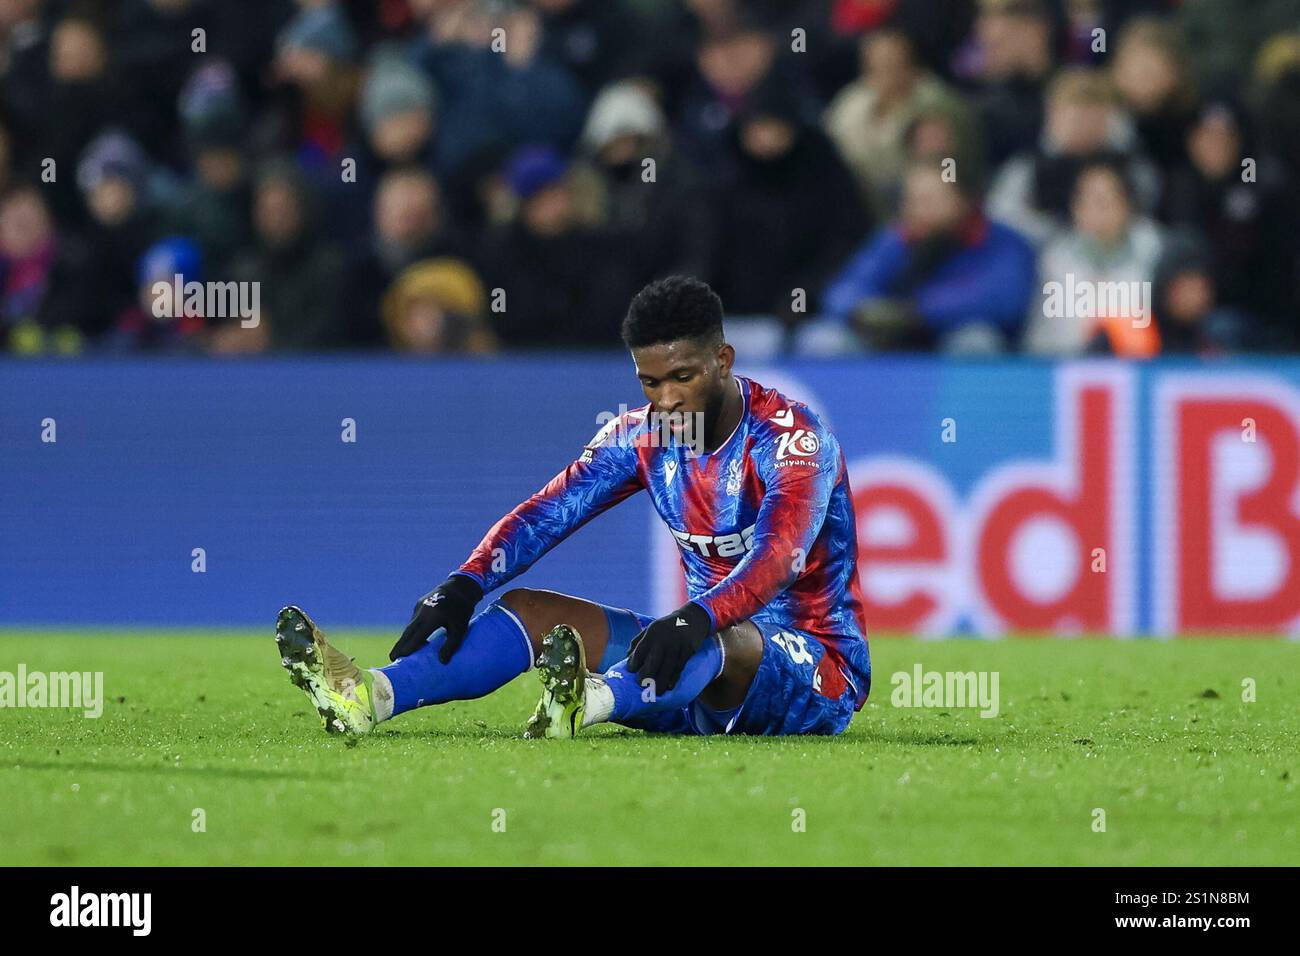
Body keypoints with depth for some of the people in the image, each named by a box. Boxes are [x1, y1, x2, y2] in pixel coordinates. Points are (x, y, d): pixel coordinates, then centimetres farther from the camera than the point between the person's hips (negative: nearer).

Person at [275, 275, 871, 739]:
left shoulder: (791, 437, -17)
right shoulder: (641, 437, 4)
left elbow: (779, 557, -34)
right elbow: (544, 516, -4)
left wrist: (697, 620, -52)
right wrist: (461, 588, -22)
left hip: (817, 671, -6)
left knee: (723, 643, -41)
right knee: (530, 611, -9)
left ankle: (590, 702, -72)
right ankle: (370, 697, -33)